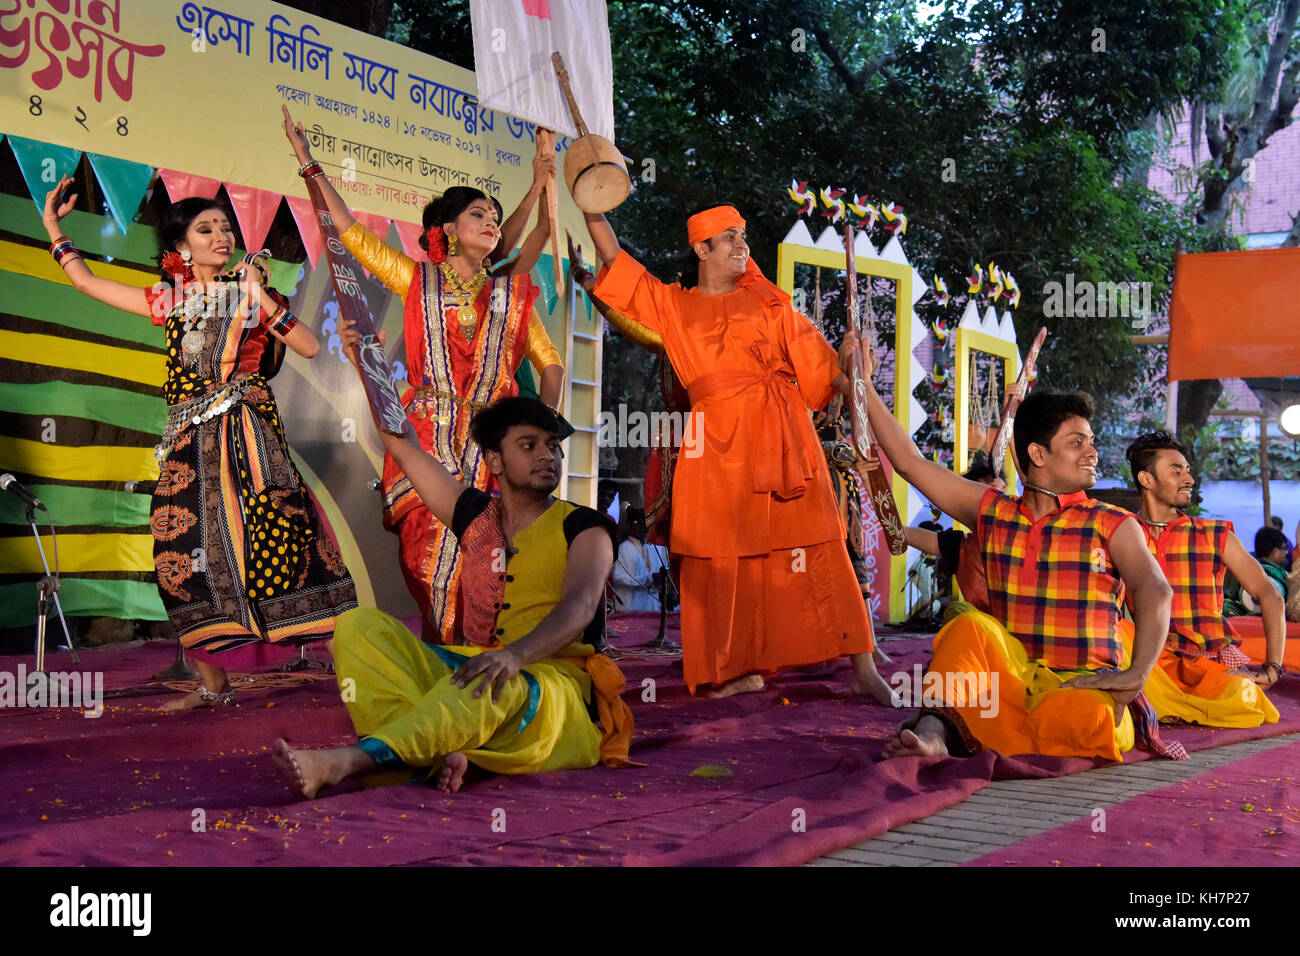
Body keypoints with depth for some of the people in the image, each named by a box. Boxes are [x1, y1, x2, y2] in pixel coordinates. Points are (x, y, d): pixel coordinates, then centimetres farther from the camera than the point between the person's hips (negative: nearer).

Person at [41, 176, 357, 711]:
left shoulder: (251, 293, 8)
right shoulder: (169, 300, 13)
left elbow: (309, 347, -2)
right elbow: (86, 282, 22)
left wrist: (262, 300, -7)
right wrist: (52, 224, 23)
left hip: (248, 434, -3)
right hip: (191, 441, 3)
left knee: (272, 533, -14)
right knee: (188, 552, -1)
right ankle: (211, 684, 9)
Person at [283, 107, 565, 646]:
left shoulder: (509, 295, 14)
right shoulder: (417, 280, 11)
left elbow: (550, 363, 16)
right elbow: (350, 231, 13)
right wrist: (308, 163, 13)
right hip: (427, 438, 0)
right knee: (429, 550, -7)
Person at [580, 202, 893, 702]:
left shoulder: (768, 301, 15)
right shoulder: (671, 305, 16)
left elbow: (812, 355, 10)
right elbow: (615, 260, 16)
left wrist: (857, 393, -2)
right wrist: (592, 210, 6)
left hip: (782, 437, -1)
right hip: (718, 442, 1)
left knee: (816, 550, -5)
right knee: (723, 558, -1)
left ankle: (862, 669, -4)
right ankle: (740, 670, 9)